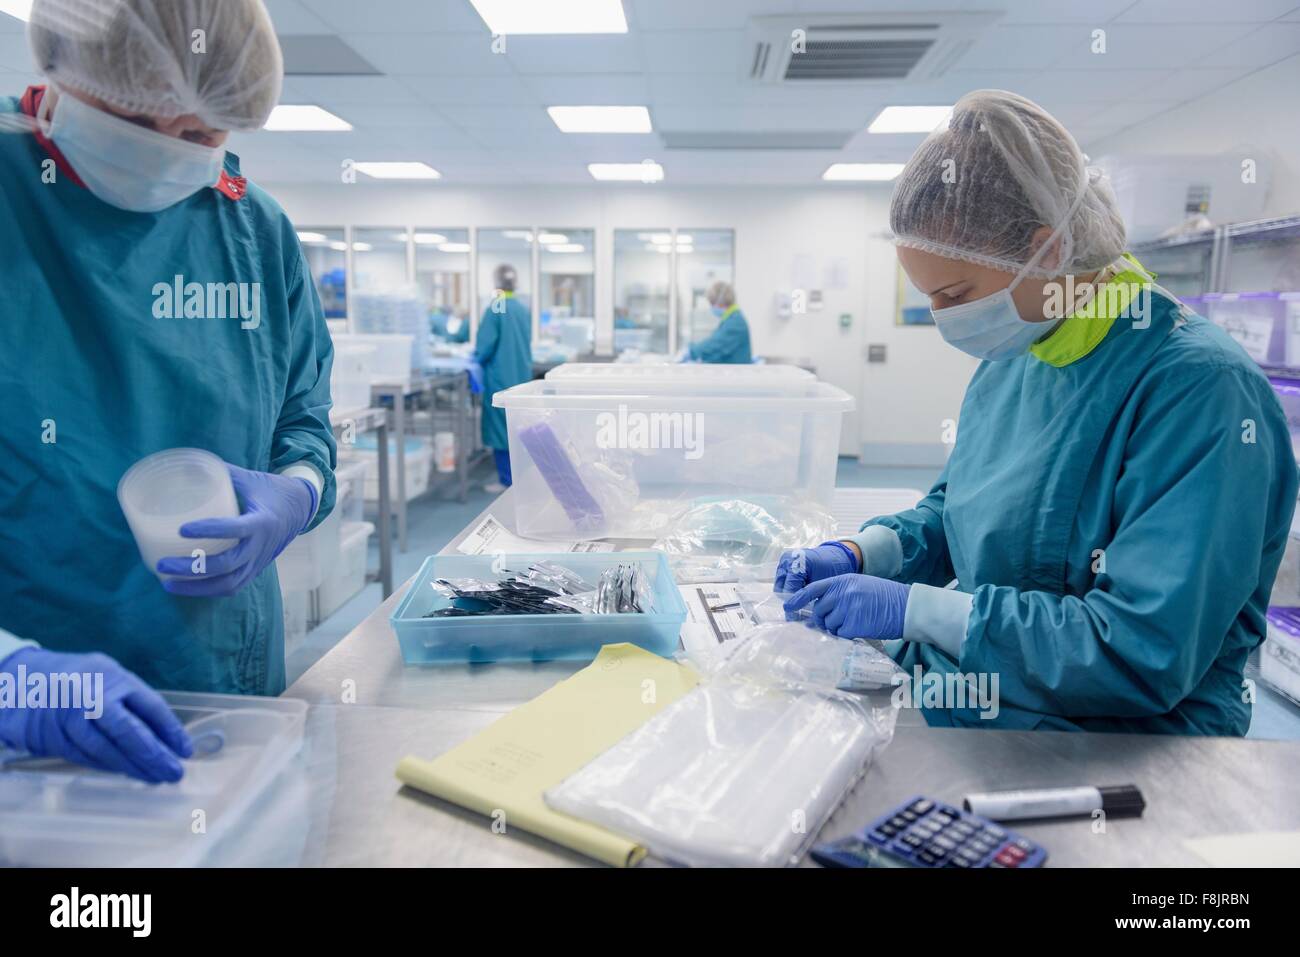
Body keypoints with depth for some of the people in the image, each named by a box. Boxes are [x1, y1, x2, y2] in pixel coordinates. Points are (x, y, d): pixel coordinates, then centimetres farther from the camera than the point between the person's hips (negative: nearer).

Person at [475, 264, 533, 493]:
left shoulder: (494, 309, -13)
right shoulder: (524, 310, 6)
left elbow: (485, 345, -14)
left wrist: (478, 358, 5)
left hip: (501, 376, -6)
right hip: (521, 374, 6)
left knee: (501, 426, 0)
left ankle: (506, 480, 3)